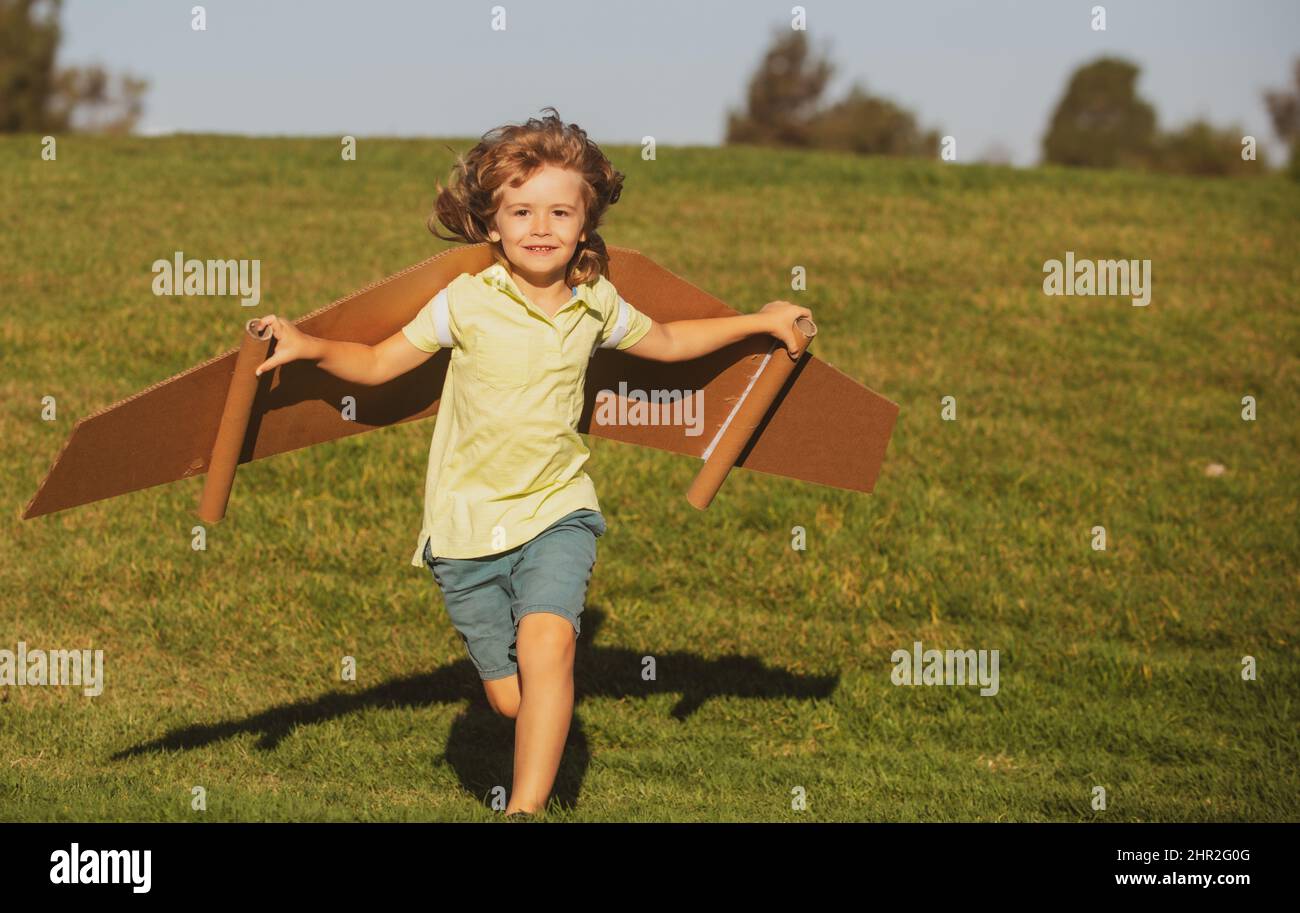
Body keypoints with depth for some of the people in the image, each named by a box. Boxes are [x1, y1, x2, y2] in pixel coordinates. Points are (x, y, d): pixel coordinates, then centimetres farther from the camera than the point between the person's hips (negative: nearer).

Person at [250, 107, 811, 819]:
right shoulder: (467, 300, -6)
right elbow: (379, 362, -1)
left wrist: (758, 322, 24)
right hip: (468, 522, 0)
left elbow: (667, 342, 24)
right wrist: (311, 348, -18)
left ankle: (527, 808, -27)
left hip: (557, 509, 1)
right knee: (509, 697, 1)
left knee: (545, 642, -26)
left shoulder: (596, 305, 3)